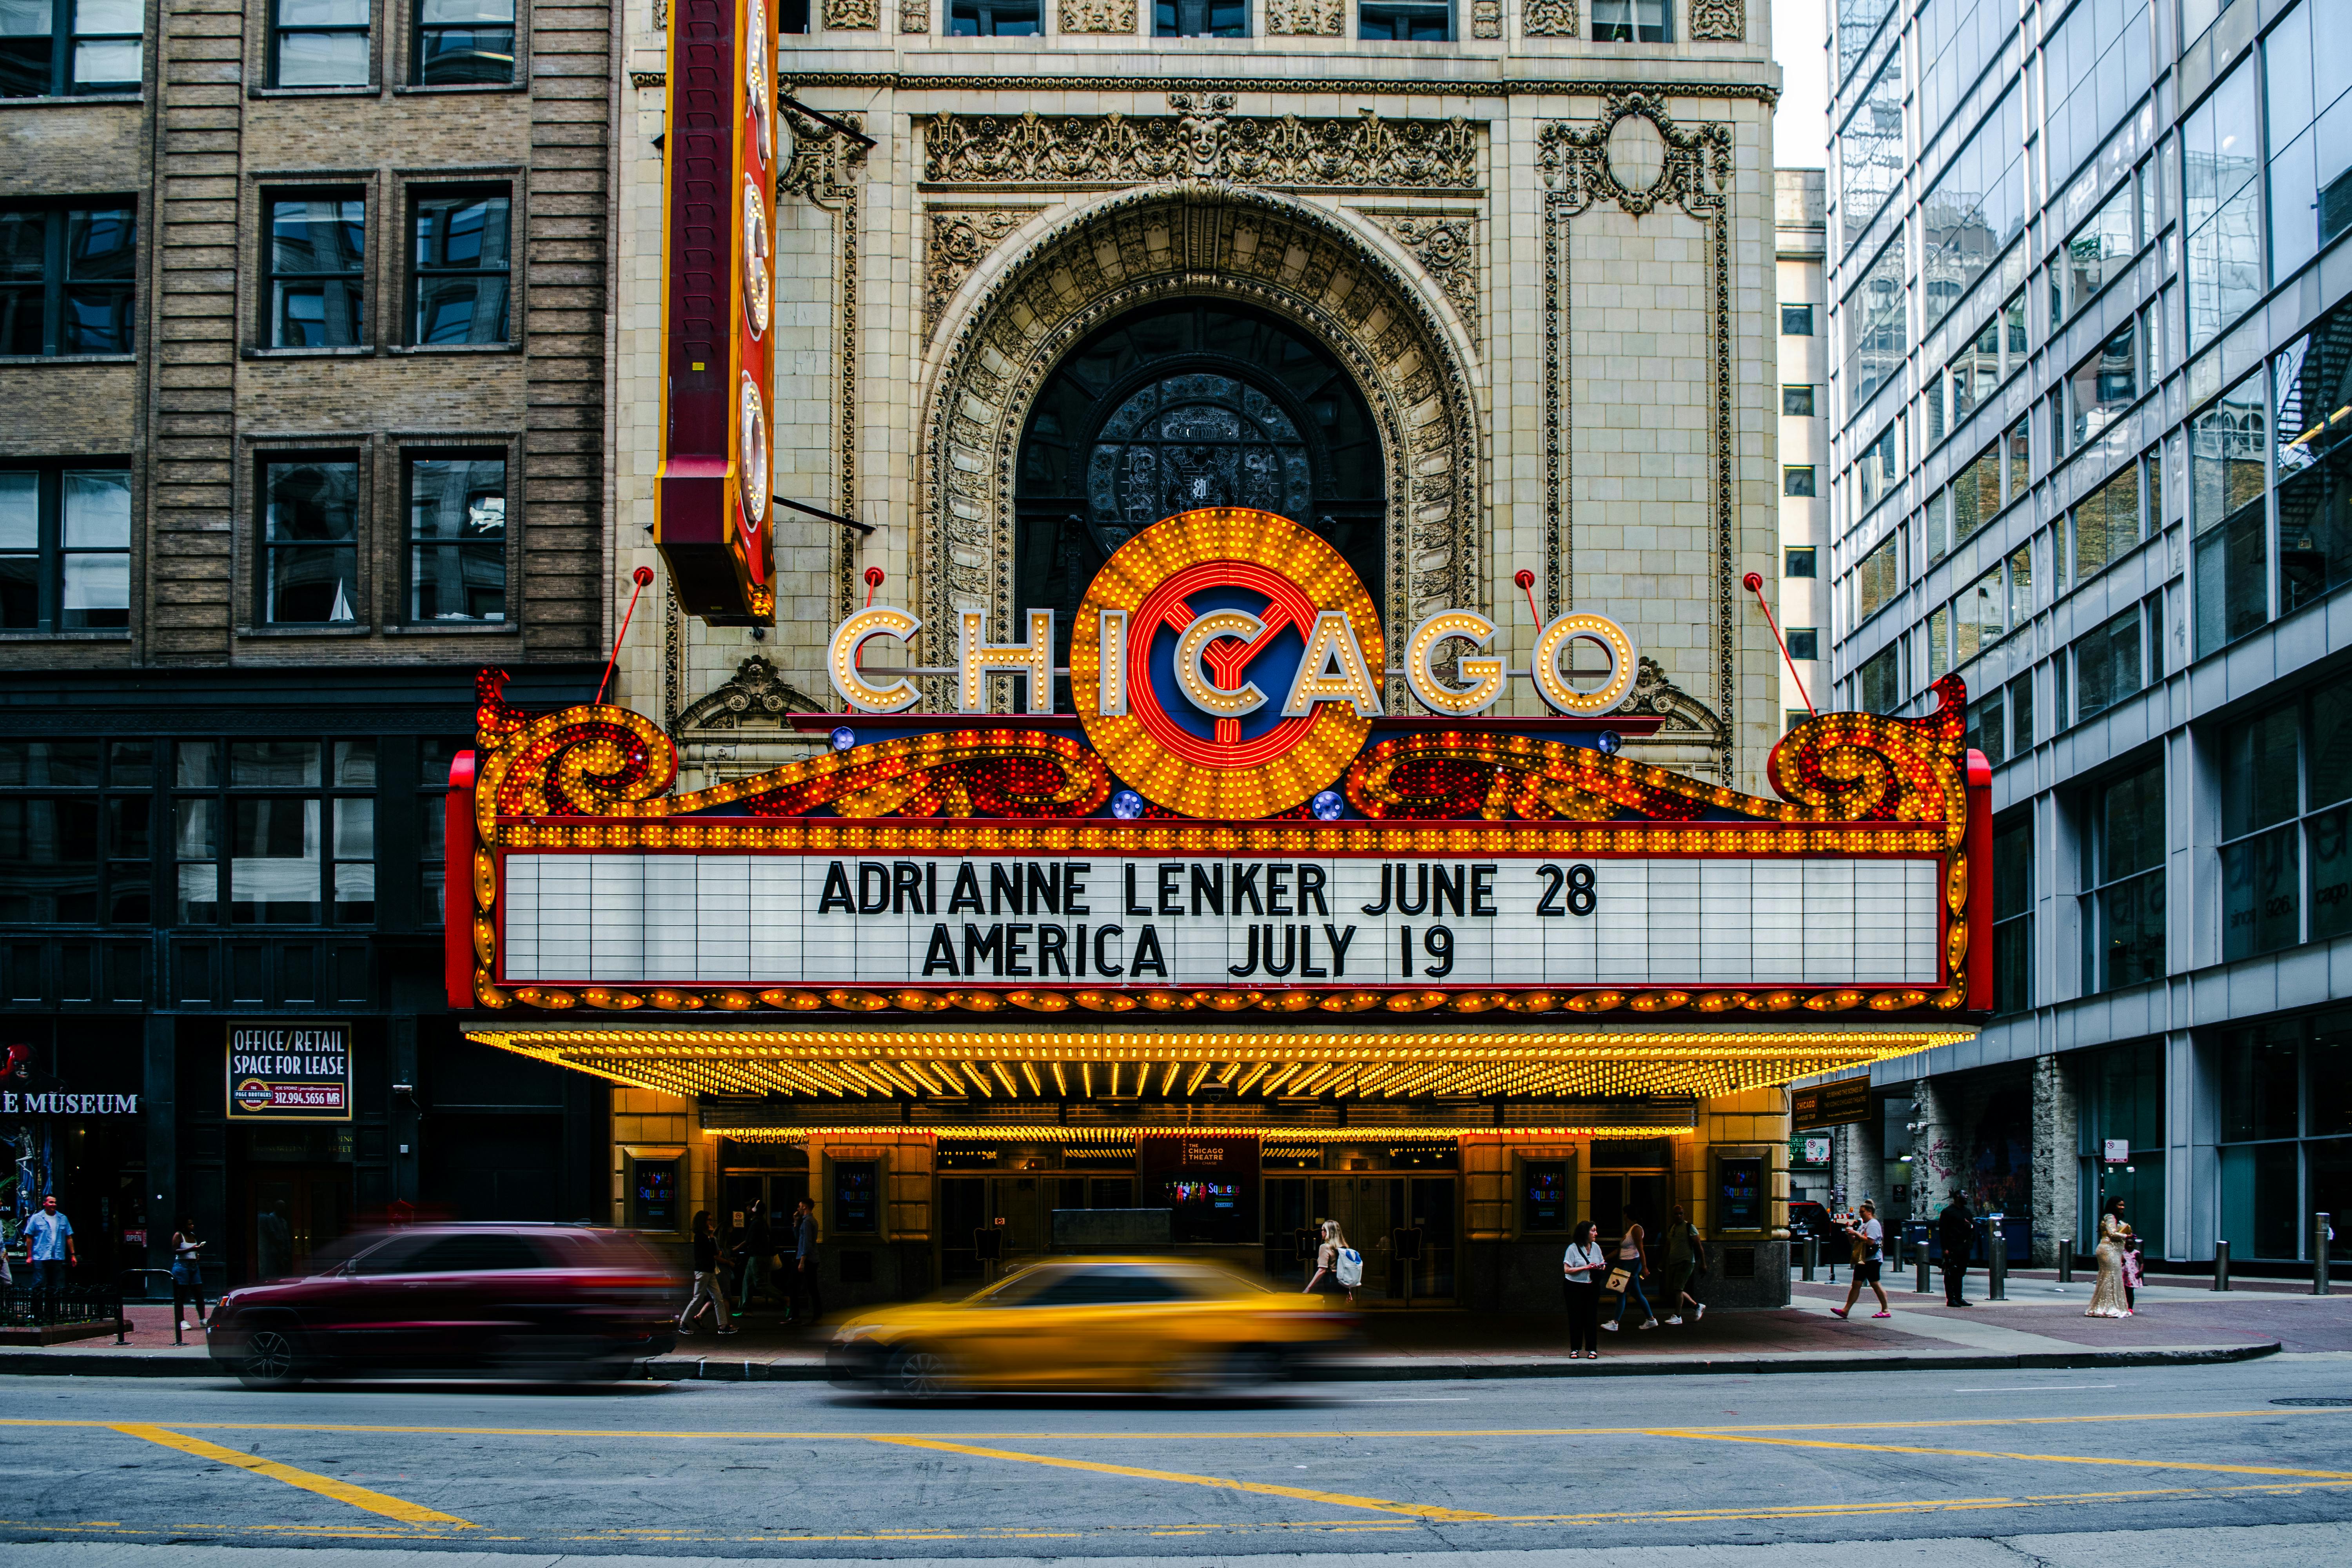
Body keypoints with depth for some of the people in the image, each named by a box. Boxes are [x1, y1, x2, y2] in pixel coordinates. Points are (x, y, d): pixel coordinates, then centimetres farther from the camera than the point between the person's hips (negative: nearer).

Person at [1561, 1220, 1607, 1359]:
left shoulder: (1596, 1247, 7)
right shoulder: (1573, 1248, -9)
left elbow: (1603, 1265, 16)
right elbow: (1567, 1270, -13)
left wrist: (1601, 1268, -9)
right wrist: (1585, 1268, -21)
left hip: (1592, 1286, 4)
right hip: (1574, 1287, -4)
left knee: (1591, 1317, 1)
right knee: (1576, 1317, 1)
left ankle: (1592, 1349, 6)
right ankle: (1575, 1349, 9)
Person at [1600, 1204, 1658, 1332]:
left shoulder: (1636, 1229, -13)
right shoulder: (1628, 1229, 17)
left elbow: (1640, 1249, -19)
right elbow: (1620, 1249, 21)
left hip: (1632, 1264, -10)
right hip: (1626, 1264, 10)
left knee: (1622, 1292, -8)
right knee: (1636, 1294, 13)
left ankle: (1615, 1323, -8)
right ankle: (1651, 1319, 18)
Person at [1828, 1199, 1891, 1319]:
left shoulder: (1873, 1224, -10)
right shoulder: (1863, 1224, 19)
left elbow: (1870, 1241, -23)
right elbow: (1853, 1241, 22)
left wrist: (1856, 1234, -17)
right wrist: (1849, 1234, 3)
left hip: (1872, 1260, -9)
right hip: (1862, 1260, 9)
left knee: (1875, 1285, -3)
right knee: (1856, 1285, 4)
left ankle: (1886, 1310, 6)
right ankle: (1846, 1310, 0)